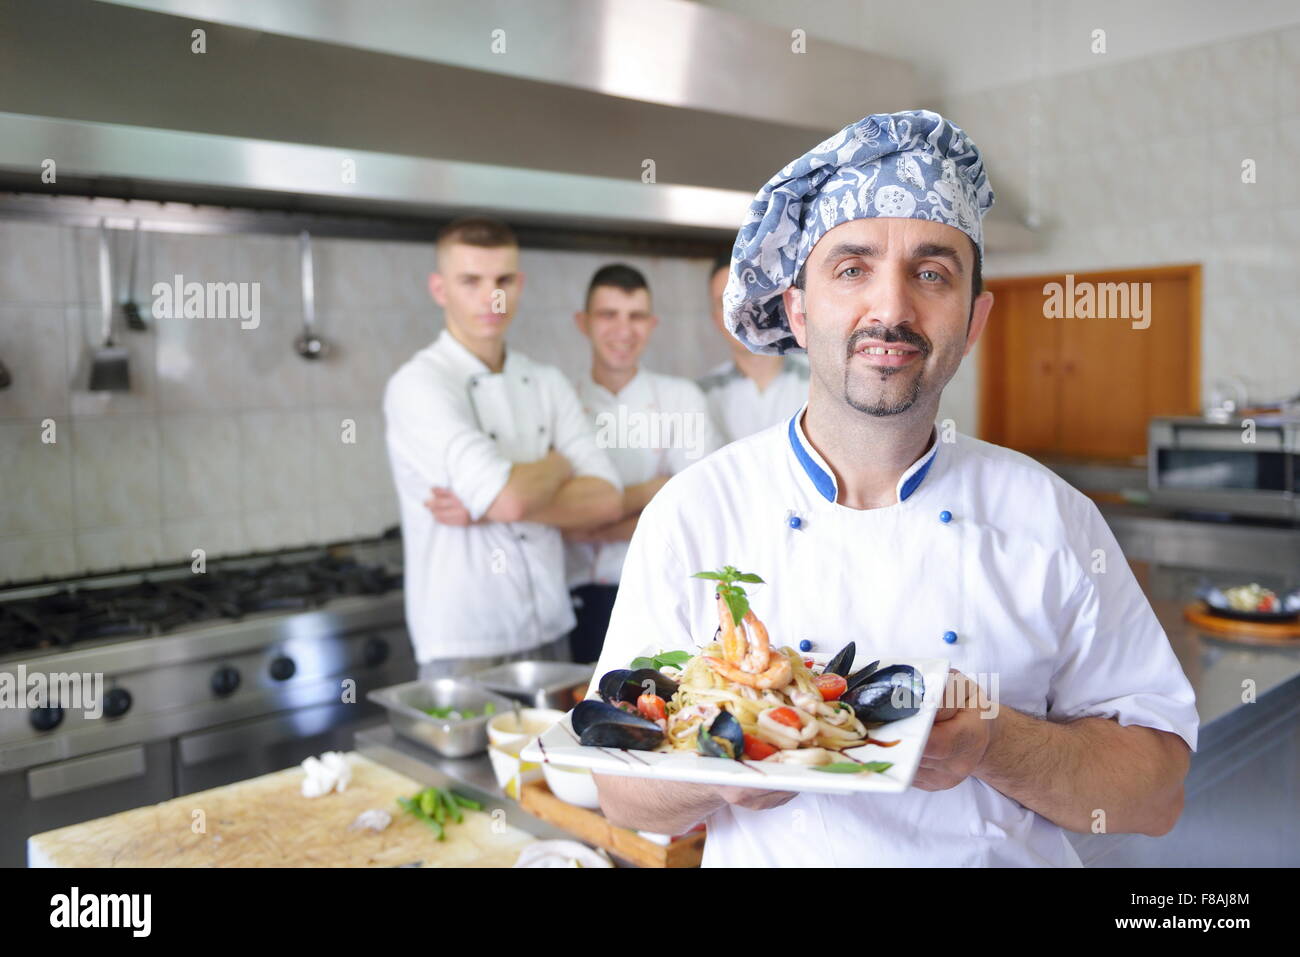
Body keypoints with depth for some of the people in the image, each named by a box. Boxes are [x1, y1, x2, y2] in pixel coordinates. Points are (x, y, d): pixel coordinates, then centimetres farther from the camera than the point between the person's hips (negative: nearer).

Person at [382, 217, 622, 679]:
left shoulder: (547, 383, 6)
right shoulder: (419, 384, -13)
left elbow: (605, 499, -5)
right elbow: (510, 497, -25)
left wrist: (489, 508, -15)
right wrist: (558, 465, -4)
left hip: (552, 635, 6)